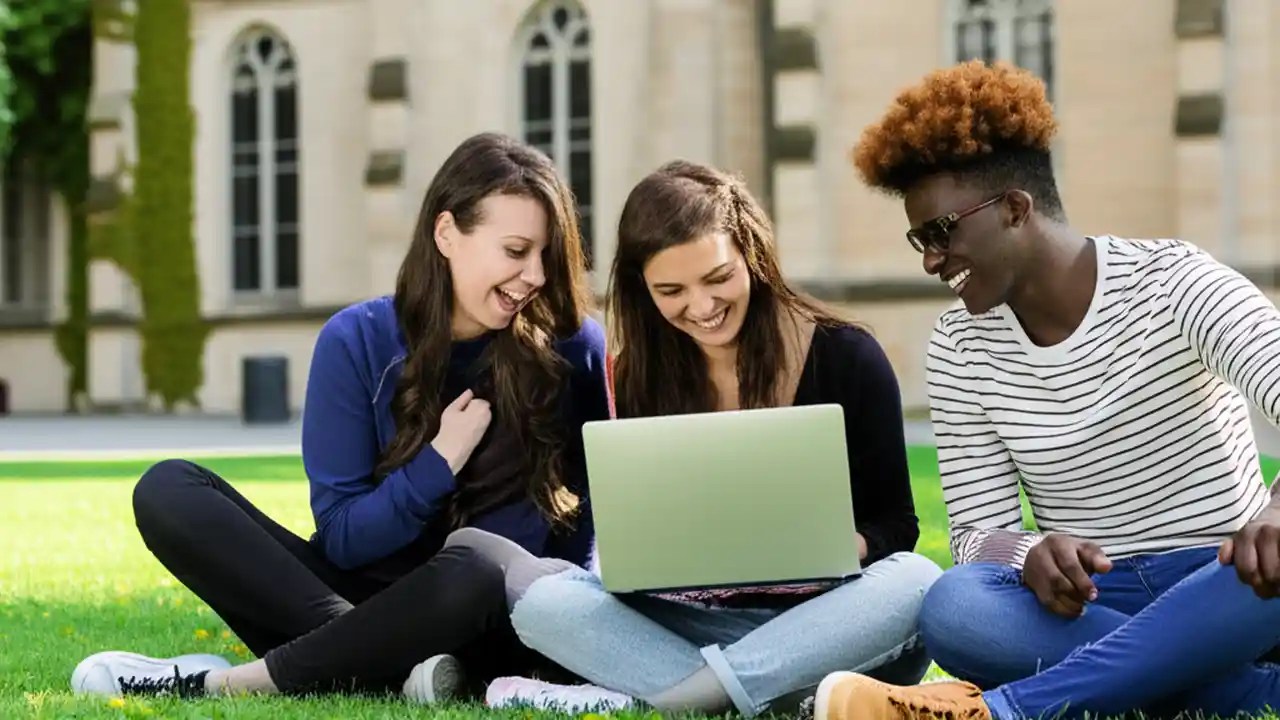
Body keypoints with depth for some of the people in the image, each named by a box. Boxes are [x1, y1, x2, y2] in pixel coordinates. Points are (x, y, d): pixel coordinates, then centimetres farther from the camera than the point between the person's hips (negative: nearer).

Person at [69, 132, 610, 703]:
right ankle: (394, 663, -29)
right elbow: (341, 537, -5)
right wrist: (440, 461, -17)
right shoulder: (357, 340, -4)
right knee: (168, 491, -16)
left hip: (490, 631, -3)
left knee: (474, 576, -39)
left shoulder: (571, 349, -7)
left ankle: (224, 685, -27)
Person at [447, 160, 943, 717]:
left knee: (915, 582, -35)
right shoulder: (639, 377, 4)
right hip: (706, 623, 2)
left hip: (832, 626, -1)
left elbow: (896, 525, -3)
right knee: (542, 603, -20)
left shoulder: (846, 358, -4)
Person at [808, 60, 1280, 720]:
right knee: (954, 605, -30)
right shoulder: (959, 346, 4)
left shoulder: (1171, 282, -7)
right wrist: (1033, 556, -26)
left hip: (1224, 584, -2)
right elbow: (978, 532, 1)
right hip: (1085, 599, 3)